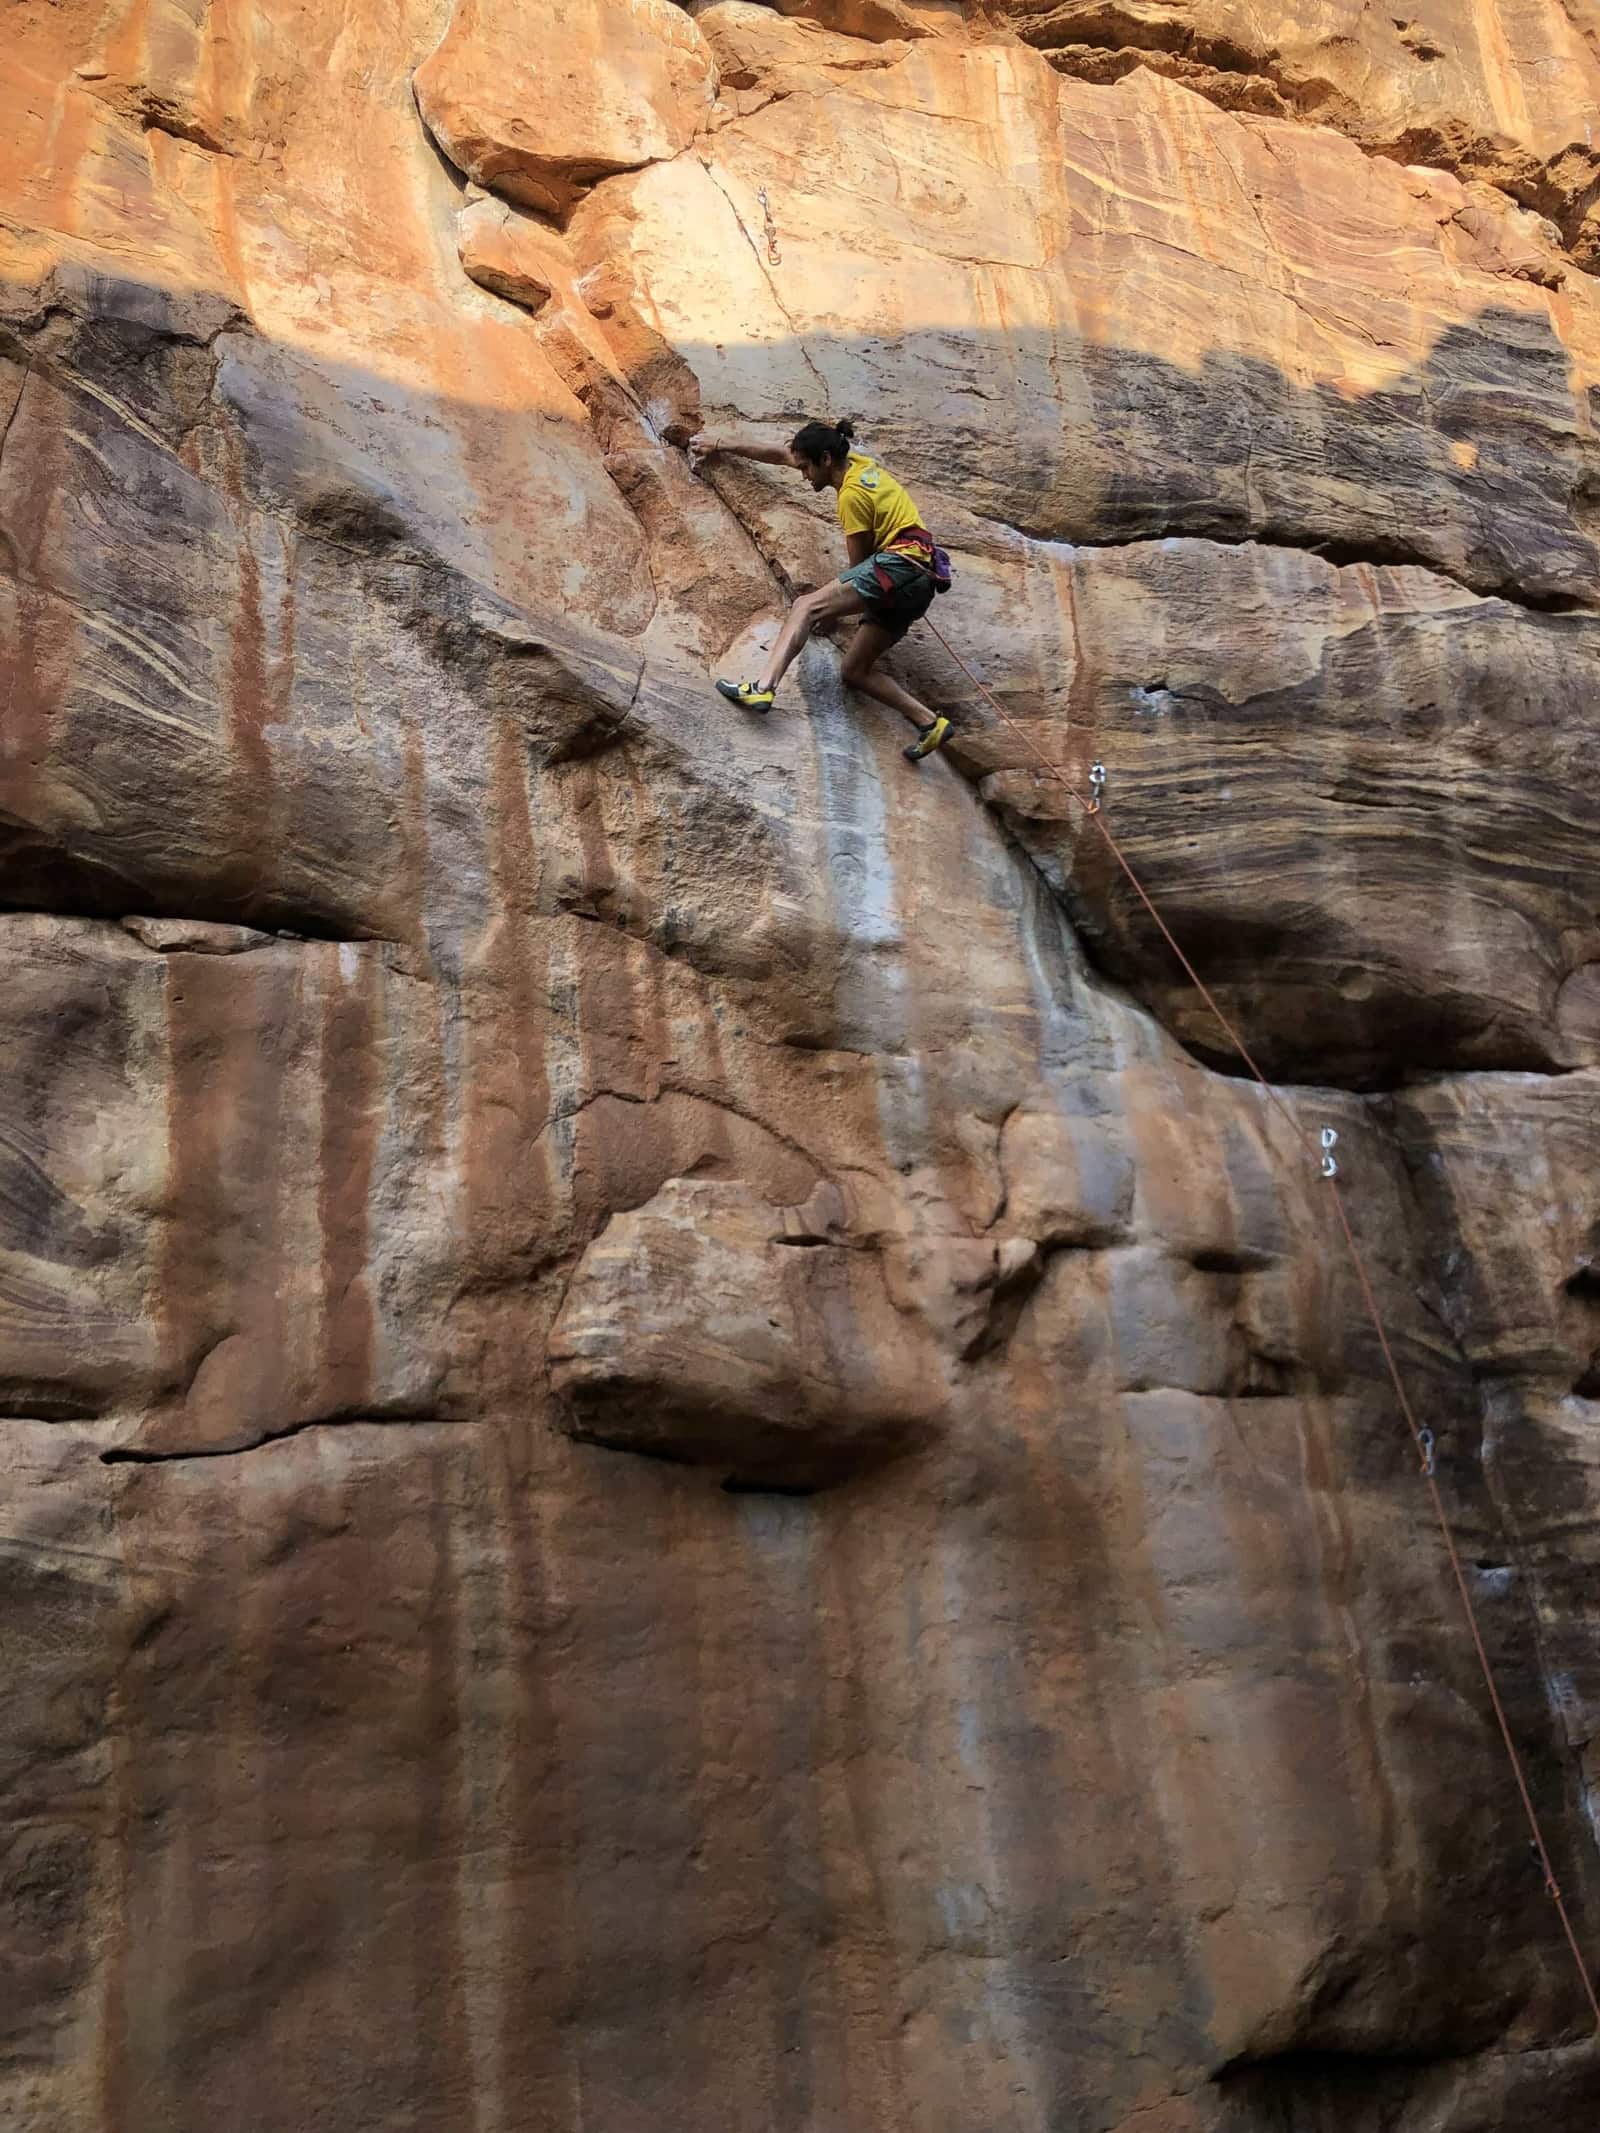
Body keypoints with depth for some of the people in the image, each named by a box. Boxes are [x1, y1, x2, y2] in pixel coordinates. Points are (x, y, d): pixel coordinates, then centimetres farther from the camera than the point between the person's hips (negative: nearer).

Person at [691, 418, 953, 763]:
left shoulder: (851, 495, -9)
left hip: (899, 565, -10)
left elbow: (860, 564, -5)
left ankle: (763, 688, -39)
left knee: (807, 607, -20)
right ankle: (929, 723, -2)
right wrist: (722, 445, 34)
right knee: (853, 672, 8)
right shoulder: (855, 462, 18)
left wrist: (836, 608, 12)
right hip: (917, 582, 10)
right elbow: (783, 454, 28)